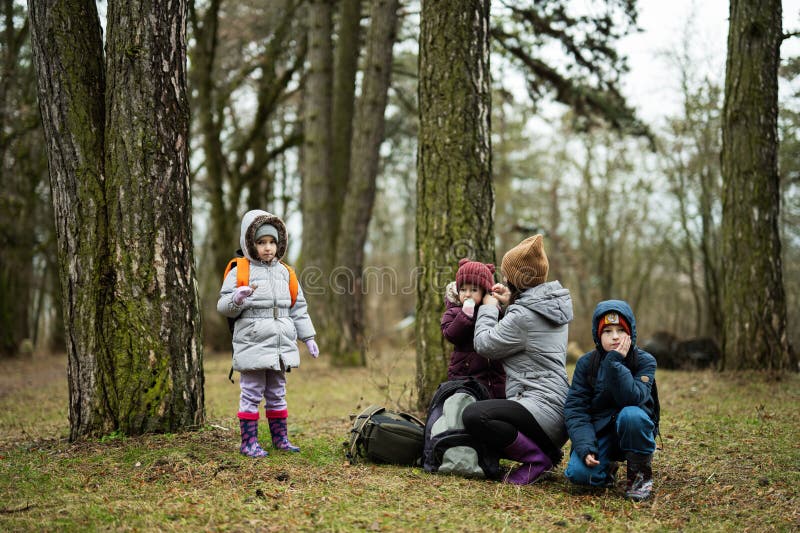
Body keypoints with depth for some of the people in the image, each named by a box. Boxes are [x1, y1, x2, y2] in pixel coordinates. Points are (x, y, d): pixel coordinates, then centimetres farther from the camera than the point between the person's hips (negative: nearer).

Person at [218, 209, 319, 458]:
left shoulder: (284, 272, 12)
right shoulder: (240, 272, -4)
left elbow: (298, 308, 16)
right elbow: (223, 306, -7)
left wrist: (308, 338, 13)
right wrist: (236, 299, -29)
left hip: (281, 345, 5)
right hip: (252, 345, -5)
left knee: (277, 394, 14)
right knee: (251, 394, -2)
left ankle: (280, 437, 23)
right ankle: (248, 442, 5)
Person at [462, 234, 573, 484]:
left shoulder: (523, 316, -17)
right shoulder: (553, 304, 12)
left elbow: (485, 344, -6)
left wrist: (489, 307, 9)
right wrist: (510, 303, 20)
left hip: (543, 409, -11)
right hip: (558, 408, 11)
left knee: (473, 415, -27)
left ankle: (536, 457, -15)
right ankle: (546, 451, 9)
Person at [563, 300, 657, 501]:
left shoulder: (645, 361, -9)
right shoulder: (586, 363, -4)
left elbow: (631, 398, -26)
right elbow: (575, 408, -10)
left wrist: (615, 362, -31)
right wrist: (585, 447, -23)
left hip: (632, 432, -1)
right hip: (598, 432, 1)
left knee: (631, 414, -36)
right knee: (578, 473, -27)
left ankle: (640, 473, -10)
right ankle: (607, 468, 12)